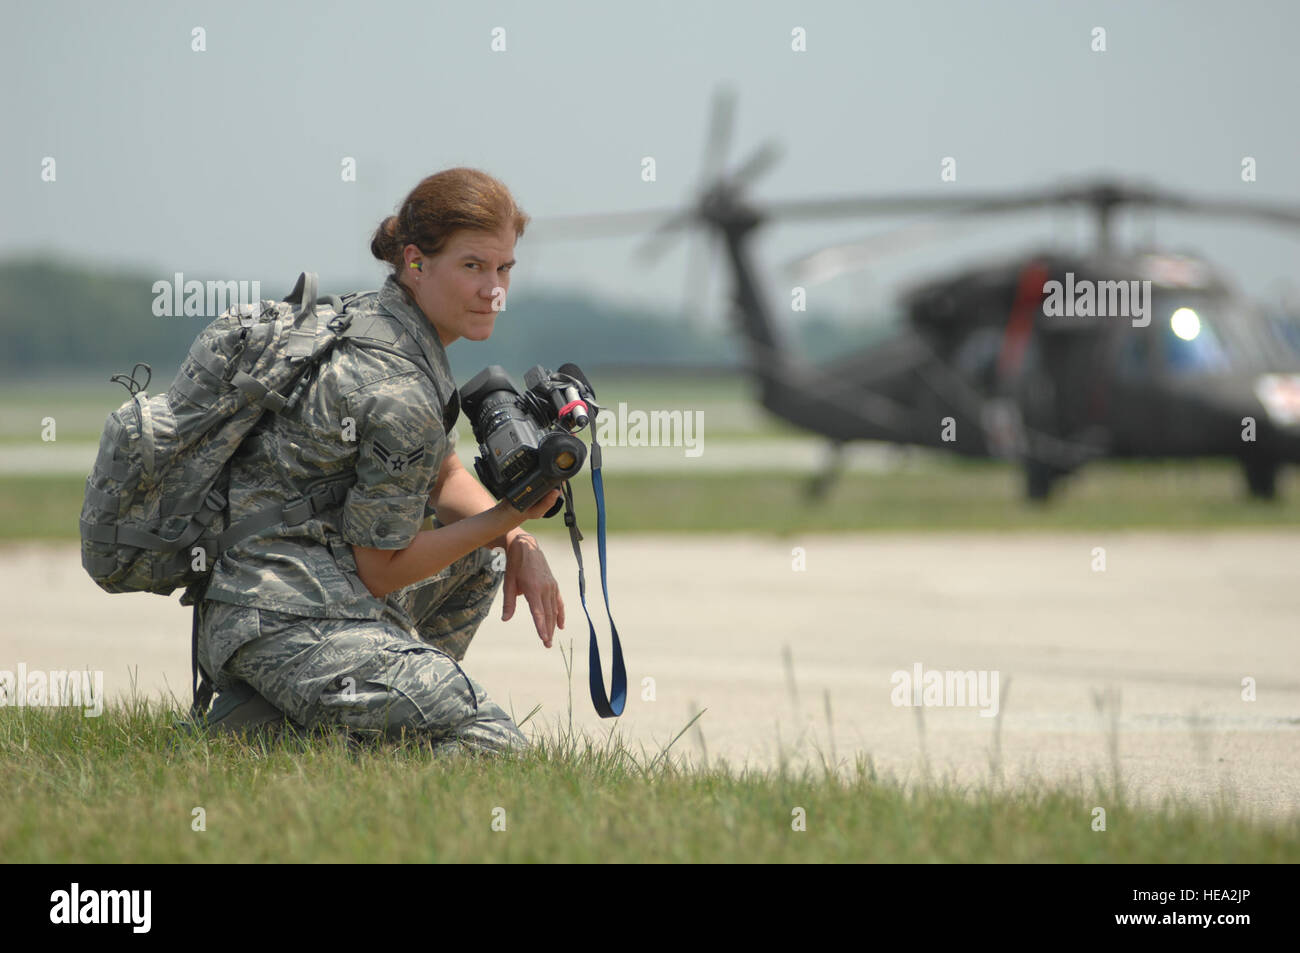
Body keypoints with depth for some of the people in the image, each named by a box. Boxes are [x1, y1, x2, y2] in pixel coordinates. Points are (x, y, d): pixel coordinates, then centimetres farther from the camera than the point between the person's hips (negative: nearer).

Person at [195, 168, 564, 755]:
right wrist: (509, 516, -8)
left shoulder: (370, 321, 11)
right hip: (295, 623, -10)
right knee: (492, 749, -11)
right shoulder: (398, 392, -19)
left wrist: (518, 544, 5)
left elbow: (444, 481, 22)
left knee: (479, 562, 29)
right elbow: (382, 568, -12)